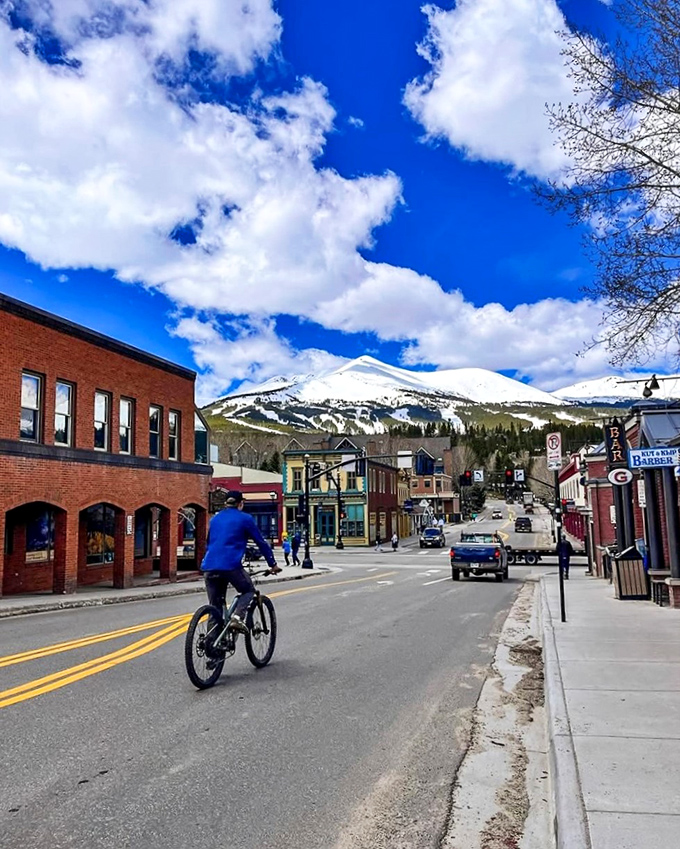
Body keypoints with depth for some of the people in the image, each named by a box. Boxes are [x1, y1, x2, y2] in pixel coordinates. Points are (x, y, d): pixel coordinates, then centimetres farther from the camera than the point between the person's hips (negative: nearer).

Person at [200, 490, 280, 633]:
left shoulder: (215, 519, 21)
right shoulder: (245, 519, 6)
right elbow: (261, 542, 9)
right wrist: (273, 564, 18)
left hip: (209, 567, 5)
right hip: (231, 566, -5)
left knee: (215, 607, 15)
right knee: (248, 591, 20)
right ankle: (237, 617, -6)